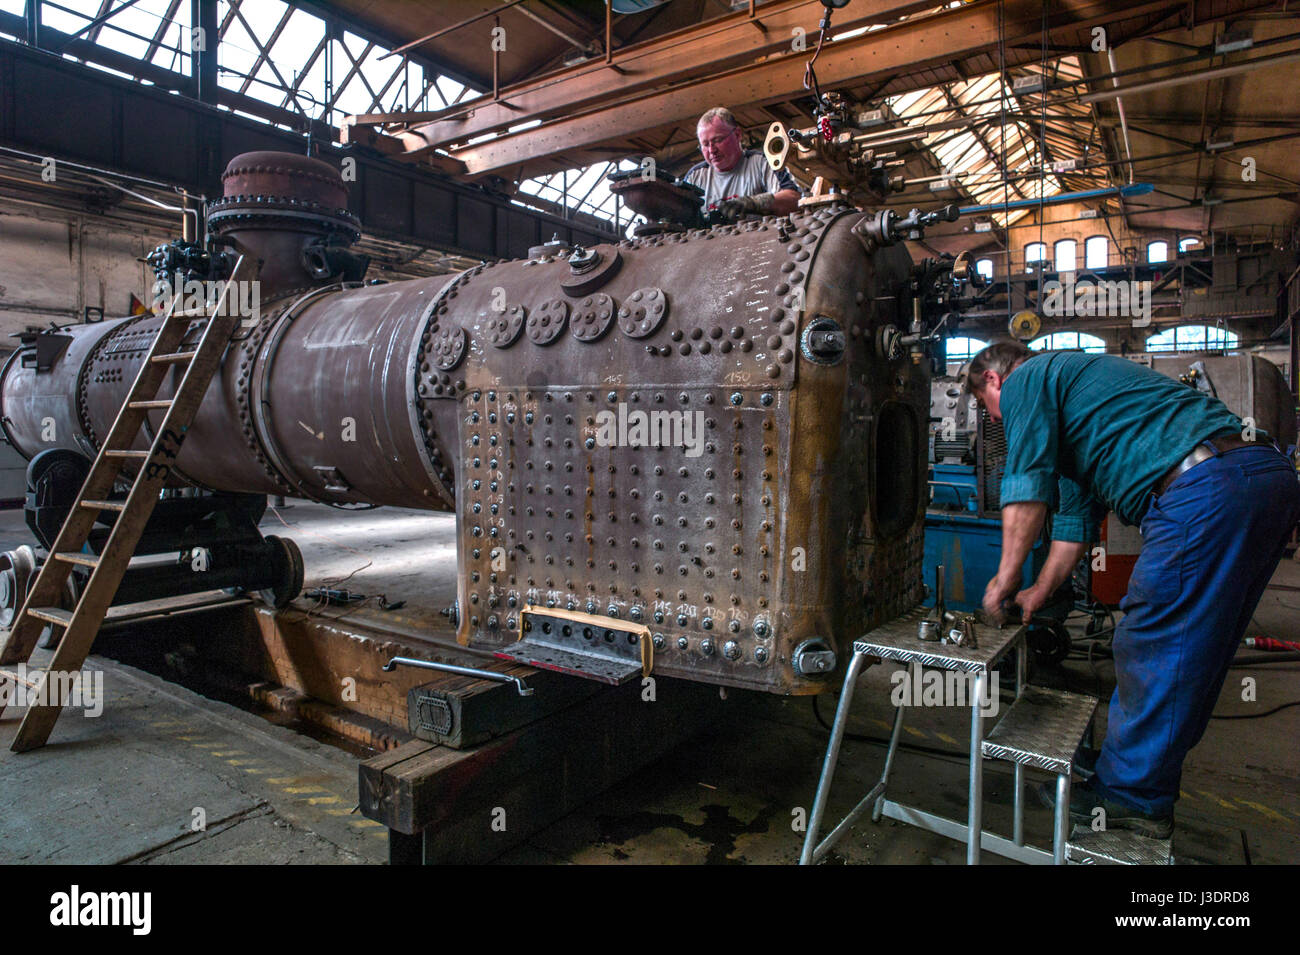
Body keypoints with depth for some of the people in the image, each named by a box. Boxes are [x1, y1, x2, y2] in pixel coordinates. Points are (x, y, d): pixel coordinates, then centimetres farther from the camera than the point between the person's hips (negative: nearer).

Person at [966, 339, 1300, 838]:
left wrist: (1005, 579, 5)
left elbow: (1027, 493, -5)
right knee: (1190, 650, 16)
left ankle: (1131, 794, 11)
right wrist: (1040, 591, 33)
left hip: (1206, 487, -11)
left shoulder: (1025, 380, 5)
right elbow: (1076, 514, 34)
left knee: (1150, 650, -2)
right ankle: (1137, 766, 30)